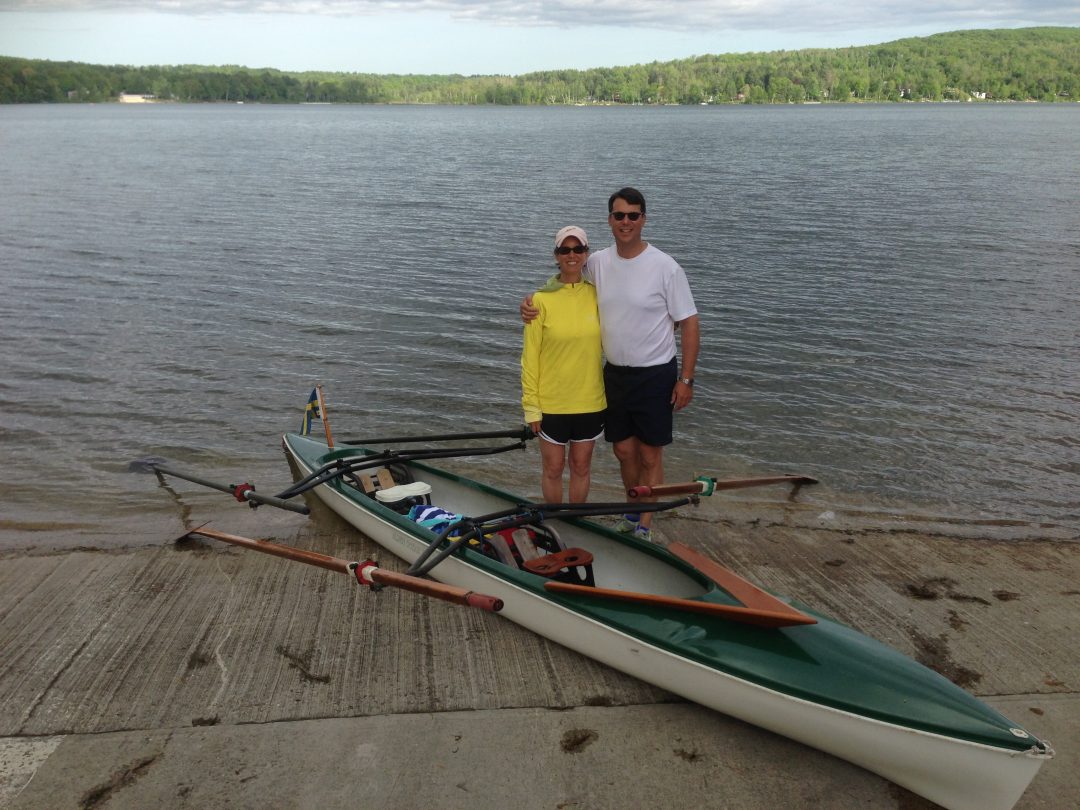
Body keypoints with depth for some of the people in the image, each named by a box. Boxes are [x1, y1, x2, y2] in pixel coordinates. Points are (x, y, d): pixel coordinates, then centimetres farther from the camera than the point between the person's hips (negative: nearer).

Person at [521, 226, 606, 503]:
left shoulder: (596, 295, 0)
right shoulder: (542, 299, -8)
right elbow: (530, 356, -6)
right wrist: (531, 406, -7)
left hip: (589, 400, 2)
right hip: (551, 402, -2)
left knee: (581, 466, 14)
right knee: (553, 468, 10)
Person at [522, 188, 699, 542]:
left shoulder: (665, 267, -14)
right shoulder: (597, 263, -1)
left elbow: (689, 323, -9)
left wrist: (686, 379, -11)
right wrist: (532, 303, -8)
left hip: (655, 375, -4)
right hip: (615, 373, 4)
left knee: (650, 455, 5)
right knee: (624, 449, 15)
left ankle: (644, 528, 19)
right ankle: (633, 514, 37)